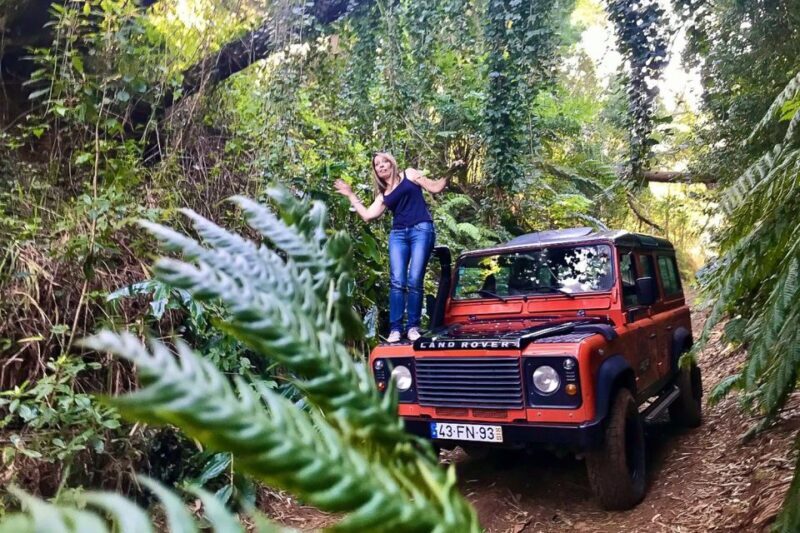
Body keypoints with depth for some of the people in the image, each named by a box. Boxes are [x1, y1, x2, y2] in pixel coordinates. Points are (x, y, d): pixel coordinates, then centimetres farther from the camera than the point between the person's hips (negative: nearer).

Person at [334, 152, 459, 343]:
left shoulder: (409, 174, 14)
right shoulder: (383, 195, 22)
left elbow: (435, 188, 10)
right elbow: (368, 215, 11)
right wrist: (350, 195, 20)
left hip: (422, 230, -3)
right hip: (398, 235, 4)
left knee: (414, 281, -9)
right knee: (397, 282, -8)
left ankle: (413, 327, -2)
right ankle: (395, 328, -6)